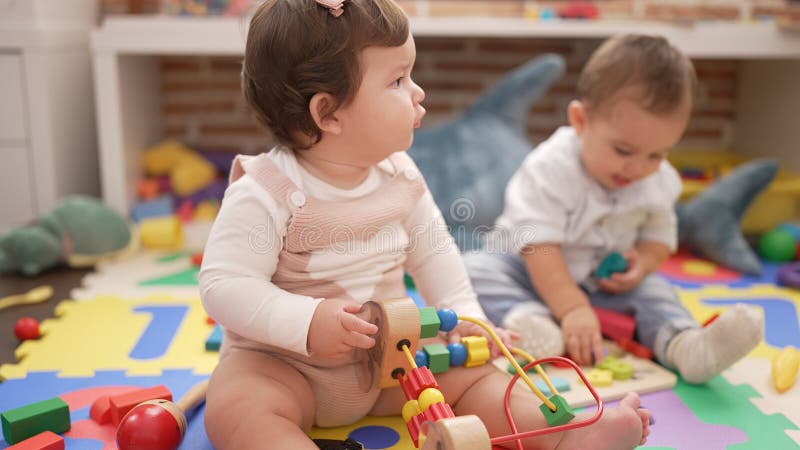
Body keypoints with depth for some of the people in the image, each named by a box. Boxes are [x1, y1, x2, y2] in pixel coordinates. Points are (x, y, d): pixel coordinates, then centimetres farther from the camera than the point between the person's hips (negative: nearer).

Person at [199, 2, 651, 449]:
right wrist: (307, 322, -36)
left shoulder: (401, 176, -3)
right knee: (234, 407, -32)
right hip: (282, 361, -4)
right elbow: (225, 286, -24)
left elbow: (433, 253, 9)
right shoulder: (267, 193, -22)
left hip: (387, 351, 5)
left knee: (469, 372, -6)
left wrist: (465, 317, -1)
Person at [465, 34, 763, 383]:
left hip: (604, 285, 4)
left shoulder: (660, 182, -6)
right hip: (534, 272, -4)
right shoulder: (548, 170, -26)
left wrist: (643, 262, -18)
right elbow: (537, 245, -30)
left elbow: (659, 235, 7)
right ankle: (528, 319, -48)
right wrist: (572, 309, -38)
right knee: (474, 268, -28)